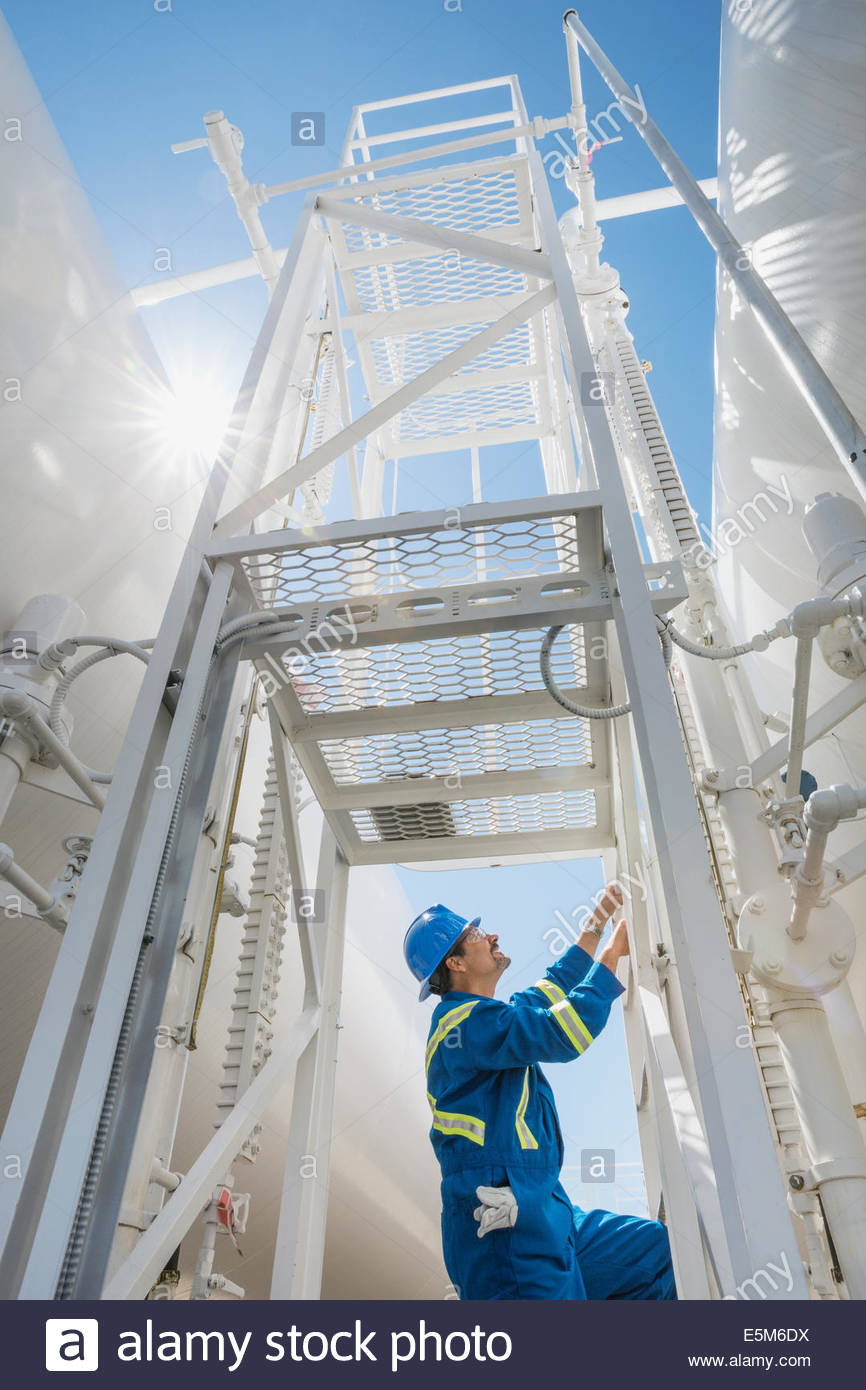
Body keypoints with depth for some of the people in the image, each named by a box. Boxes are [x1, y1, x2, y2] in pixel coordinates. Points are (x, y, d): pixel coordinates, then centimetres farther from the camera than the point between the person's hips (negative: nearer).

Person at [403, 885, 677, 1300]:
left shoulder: (483, 1016, 17)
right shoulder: (467, 1021, -15)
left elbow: (550, 989, 29)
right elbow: (561, 1035, -25)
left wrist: (600, 918, 31)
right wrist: (613, 955, -14)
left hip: (542, 1215, 10)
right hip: (509, 1234, -10)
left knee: (663, 1252, 11)